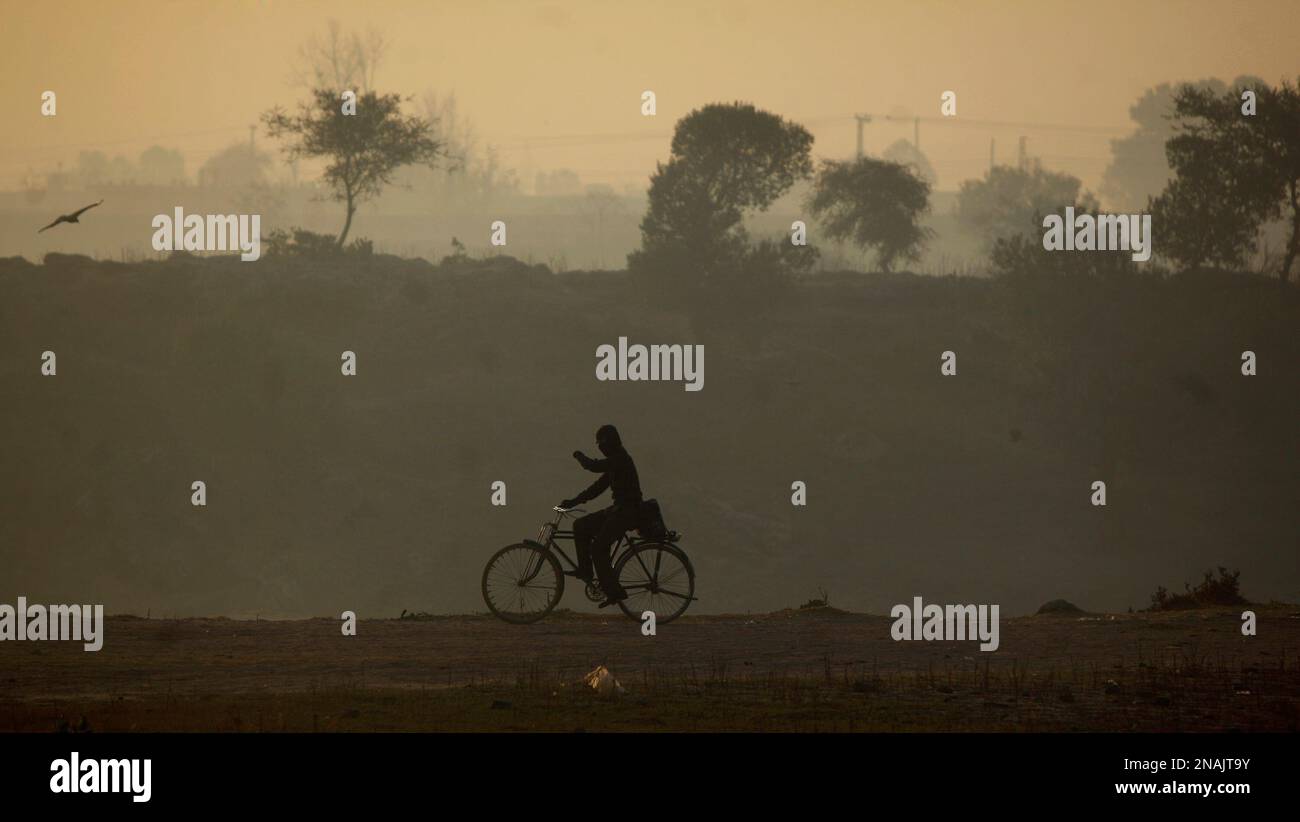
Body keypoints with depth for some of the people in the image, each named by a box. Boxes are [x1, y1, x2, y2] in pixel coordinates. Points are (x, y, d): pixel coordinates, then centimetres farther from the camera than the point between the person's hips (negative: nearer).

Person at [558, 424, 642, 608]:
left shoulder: (621, 459, -15)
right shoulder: (615, 461, 16)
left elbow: (593, 466, -26)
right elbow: (599, 486, 17)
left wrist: (580, 456, -4)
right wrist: (573, 501, 12)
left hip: (628, 512, -10)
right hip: (618, 510, 10)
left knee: (598, 548, -15)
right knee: (581, 525, 10)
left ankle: (613, 592, -12)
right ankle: (584, 570, 11)